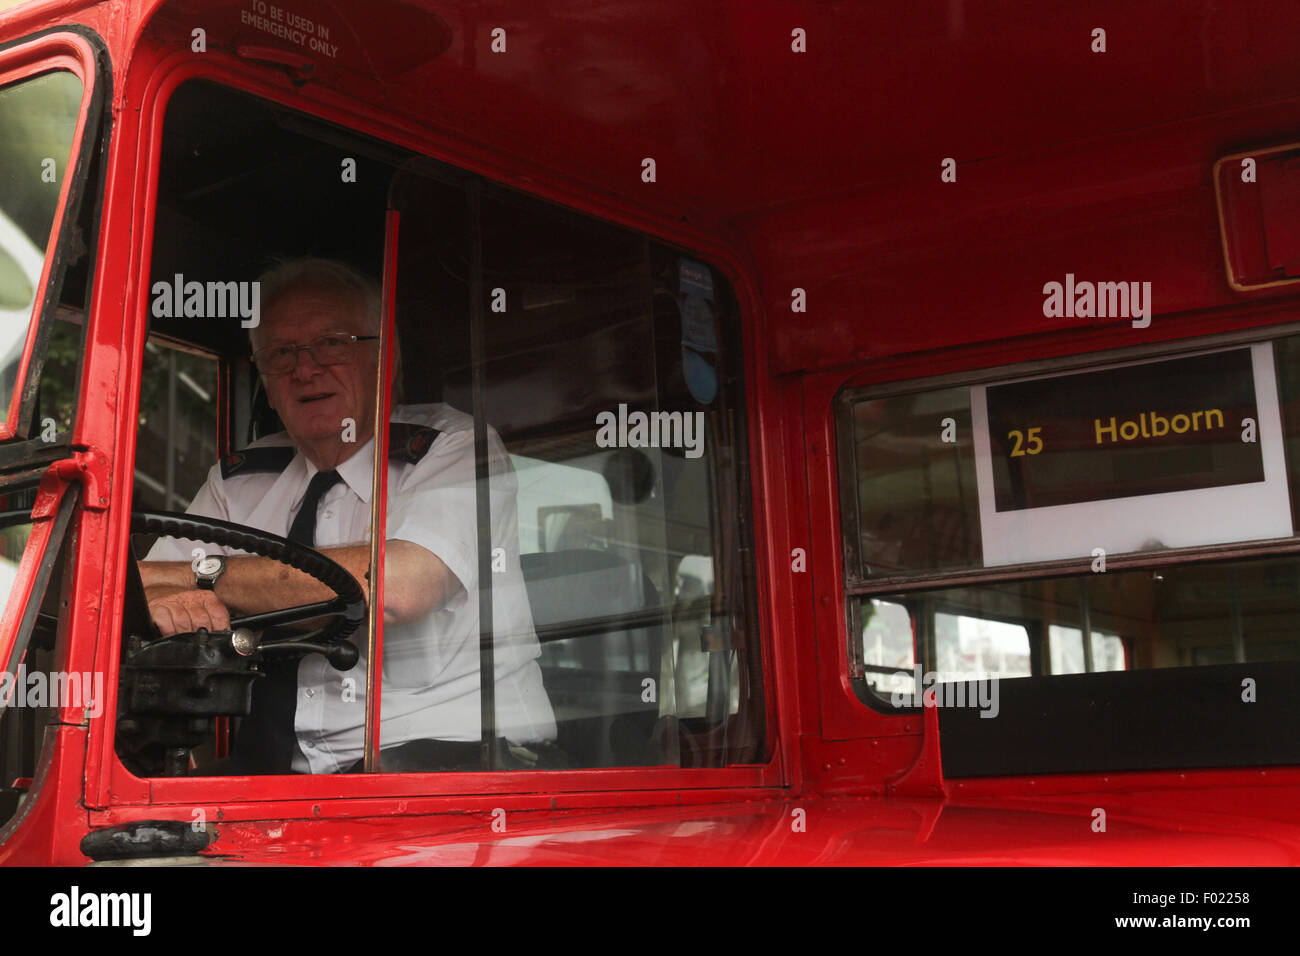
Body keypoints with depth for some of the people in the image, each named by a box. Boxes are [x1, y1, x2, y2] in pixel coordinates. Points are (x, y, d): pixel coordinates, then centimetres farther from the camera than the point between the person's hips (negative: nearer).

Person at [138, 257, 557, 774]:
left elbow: (398, 586, -21)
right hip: (278, 766, 5)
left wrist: (202, 573, -13)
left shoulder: (454, 446, -3)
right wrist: (160, 603, -18)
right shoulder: (239, 479, 14)